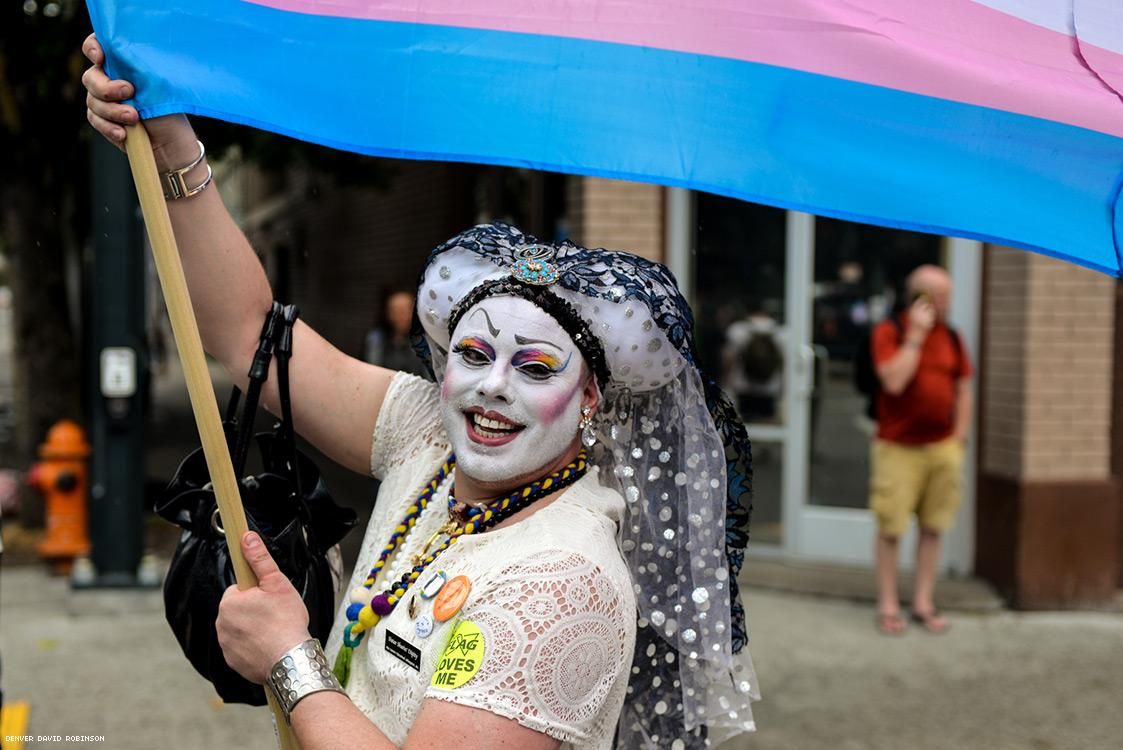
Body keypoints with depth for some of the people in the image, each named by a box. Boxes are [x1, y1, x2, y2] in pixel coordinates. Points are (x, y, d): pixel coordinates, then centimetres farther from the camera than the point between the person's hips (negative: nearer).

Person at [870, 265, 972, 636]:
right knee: (890, 529, 0)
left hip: (942, 447, 5)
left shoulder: (951, 337, 8)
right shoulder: (889, 331, -6)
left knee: (933, 528, 8)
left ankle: (923, 604, 18)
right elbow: (894, 381, -20)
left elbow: (963, 391, 13)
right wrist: (916, 334, -18)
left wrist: (958, 440, 7)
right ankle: (888, 606, 11)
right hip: (898, 448, -4)